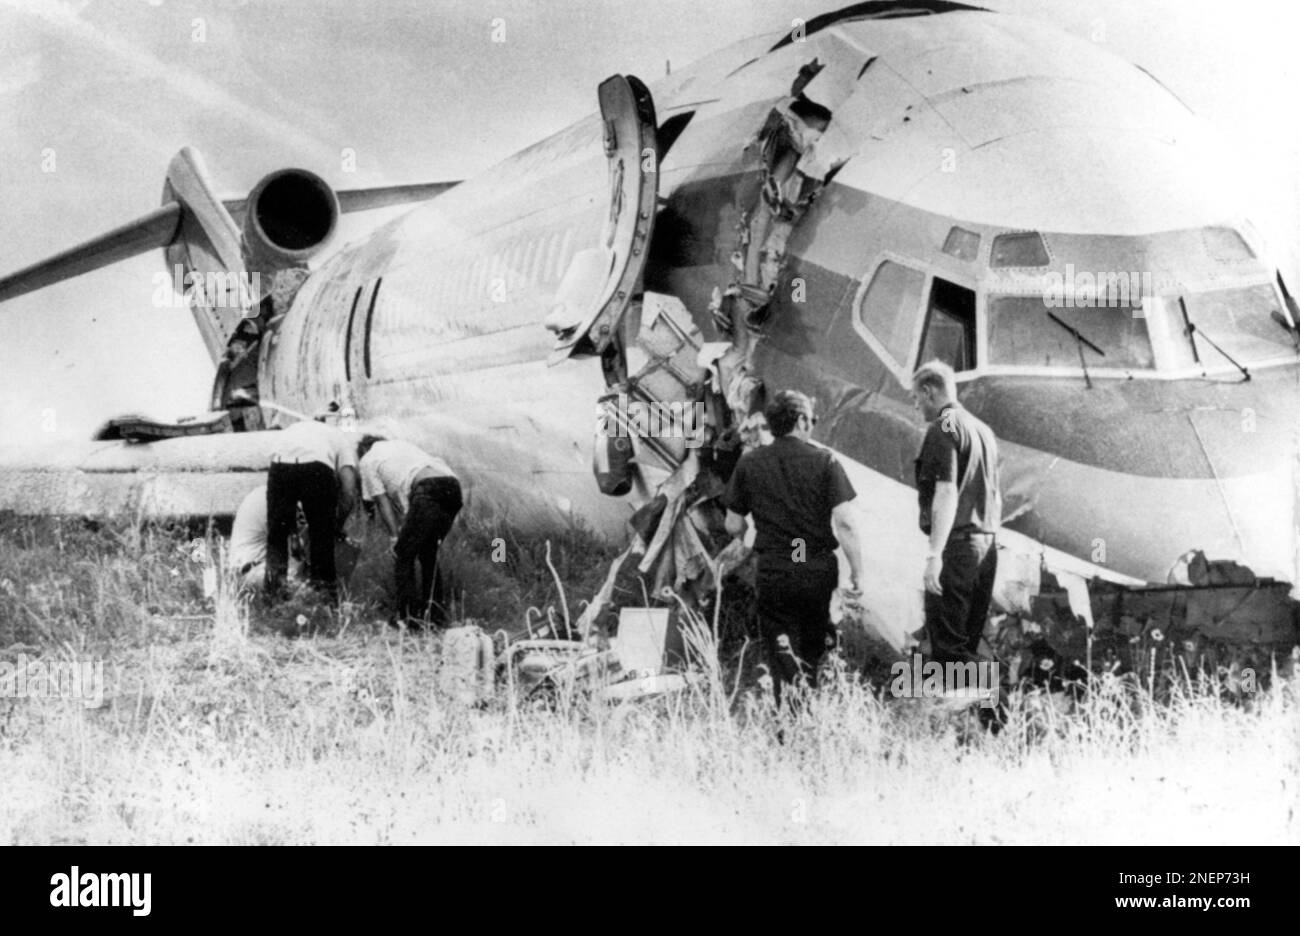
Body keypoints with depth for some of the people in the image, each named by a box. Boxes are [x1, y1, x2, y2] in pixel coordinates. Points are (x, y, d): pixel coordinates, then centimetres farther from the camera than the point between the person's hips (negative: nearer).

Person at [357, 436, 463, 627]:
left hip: (427, 488, -6)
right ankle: (436, 610, 18)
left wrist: (396, 537, 9)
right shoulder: (400, 445, 39)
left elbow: (383, 502, 11)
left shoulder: (368, 460, 21)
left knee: (404, 556, 4)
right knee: (429, 553, 20)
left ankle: (409, 613, 0)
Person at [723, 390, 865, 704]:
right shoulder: (824, 460, -6)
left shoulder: (749, 463, -1)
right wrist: (857, 569, -2)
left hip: (772, 572, 0)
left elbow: (733, 527, 4)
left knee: (780, 653, 3)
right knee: (813, 651, 19)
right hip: (819, 569, 0)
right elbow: (845, 522, -12)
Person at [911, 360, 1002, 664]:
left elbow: (946, 492, -19)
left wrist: (934, 554, -23)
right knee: (969, 642, 12)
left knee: (947, 642, -8)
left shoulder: (943, 428, -9)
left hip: (956, 543, -9)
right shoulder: (983, 430, 18)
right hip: (987, 543, 9)